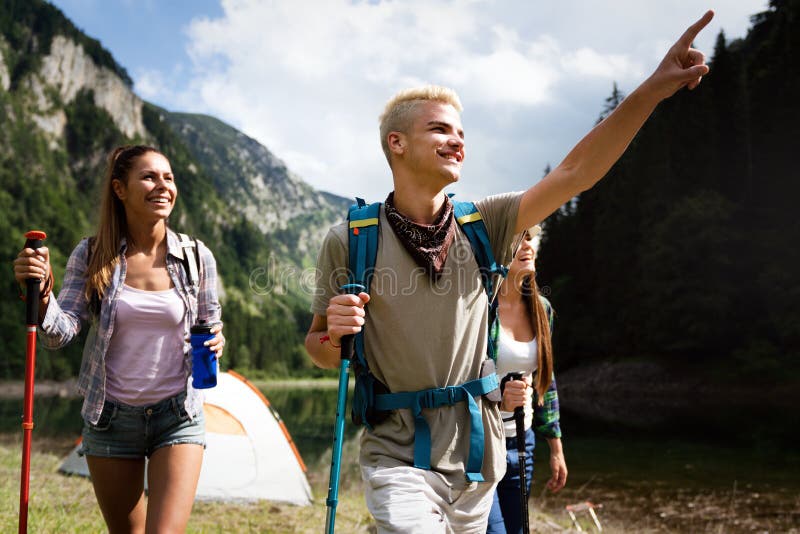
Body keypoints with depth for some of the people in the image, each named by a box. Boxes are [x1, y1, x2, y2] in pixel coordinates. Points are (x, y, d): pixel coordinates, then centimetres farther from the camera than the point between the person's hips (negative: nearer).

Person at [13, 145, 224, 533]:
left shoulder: (197, 257, -4)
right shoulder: (91, 256, -6)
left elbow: (211, 329, 7)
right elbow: (59, 335, -12)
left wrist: (214, 344, -15)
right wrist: (42, 295, -31)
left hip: (178, 417, -1)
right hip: (110, 417, 1)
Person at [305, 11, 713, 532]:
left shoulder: (482, 224, -2)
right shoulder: (350, 240, -8)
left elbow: (574, 173, -11)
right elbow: (322, 352, 1)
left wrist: (653, 89, -19)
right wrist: (334, 334, -22)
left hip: (477, 455, 4)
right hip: (399, 457, -3)